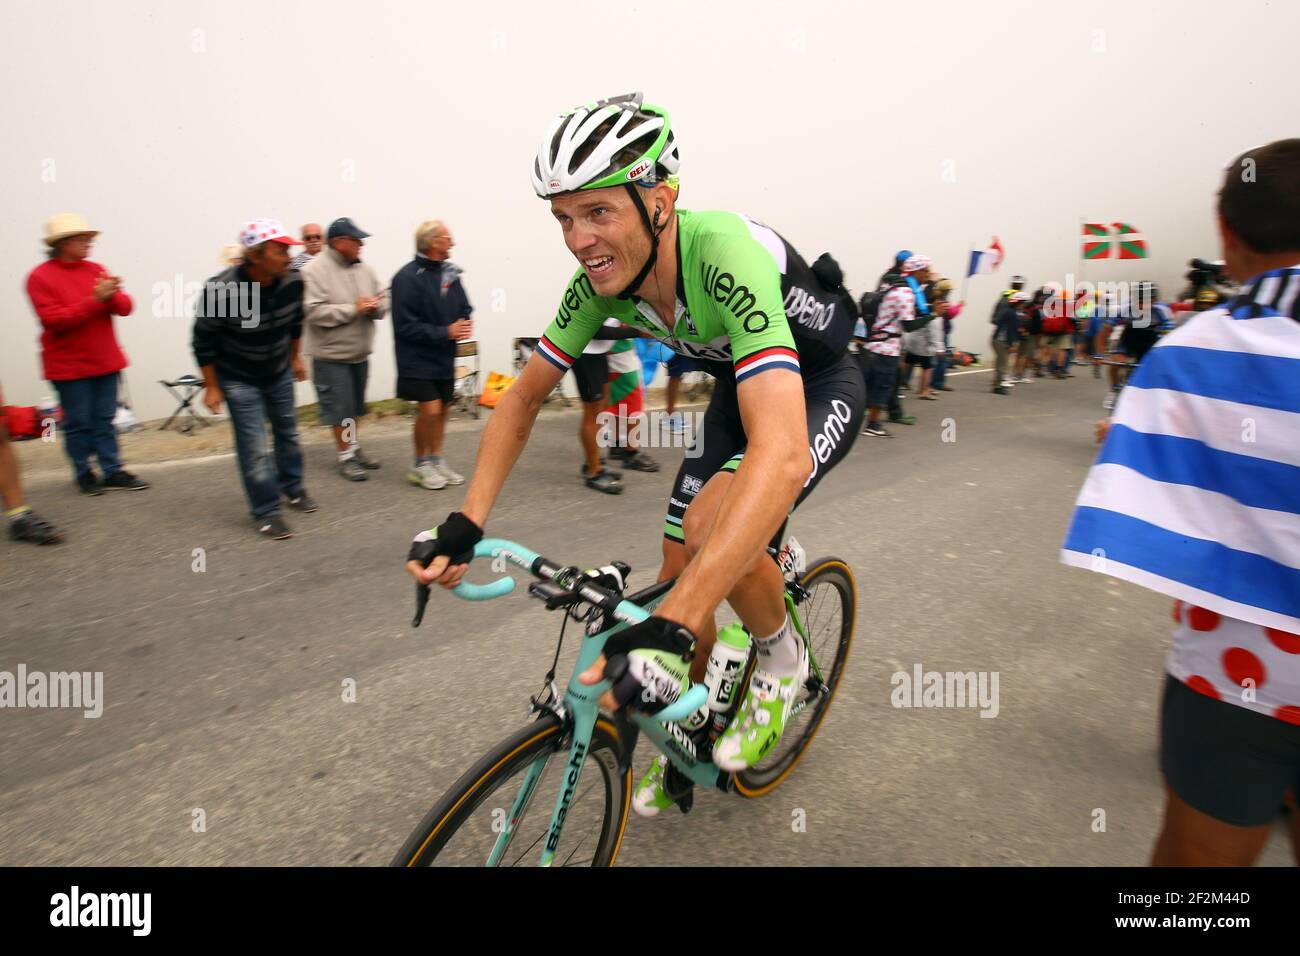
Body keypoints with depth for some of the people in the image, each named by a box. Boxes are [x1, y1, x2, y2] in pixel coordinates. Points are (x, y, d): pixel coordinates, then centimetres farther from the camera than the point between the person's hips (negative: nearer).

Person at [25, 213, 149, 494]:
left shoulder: (96, 269, 7)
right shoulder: (40, 277, -6)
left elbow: (125, 308, 3)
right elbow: (54, 320, -15)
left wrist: (113, 295, -20)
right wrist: (95, 299, -22)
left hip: (105, 361, 4)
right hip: (69, 366, -4)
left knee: (104, 421, 8)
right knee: (79, 424, 4)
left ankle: (113, 472, 11)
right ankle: (84, 474, 17)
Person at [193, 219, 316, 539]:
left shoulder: (292, 281, -16)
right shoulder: (221, 290, -29)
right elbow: (204, 342, -16)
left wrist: (295, 358, 15)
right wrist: (211, 387, -11)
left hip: (279, 373, 5)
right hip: (239, 379, -4)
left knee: (288, 433, 16)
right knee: (254, 447, -5)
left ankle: (292, 487, 39)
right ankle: (266, 512, 9)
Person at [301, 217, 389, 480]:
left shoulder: (363, 268, 5)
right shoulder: (315, 270, -14)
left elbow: (382, 301, 9)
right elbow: (314, 311, -22)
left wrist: (375, 307, -15)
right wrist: (353, 309, -23)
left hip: (360, 351, 6)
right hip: (331, 353, -6)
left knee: (356, 405, 17)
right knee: (340, 408, 0)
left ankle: (354, 447, 32)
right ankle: (346, 456, 12)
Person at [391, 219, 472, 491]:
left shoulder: (450, 273, 4)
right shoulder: (407, 277, -15)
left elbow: (464, 309, 12)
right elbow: (406, 326, -16)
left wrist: (464, 326, -10)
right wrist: (445, 332, -19)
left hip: (444, 356, 7)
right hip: (417, 357, -6)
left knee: (443, 408, 11)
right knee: (430, 409, -11)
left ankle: (436, 460, 26)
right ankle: (420, 465, 9)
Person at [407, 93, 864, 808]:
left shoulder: (726, 255, -38)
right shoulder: (601, 279, -17)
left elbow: (782, 452, -50)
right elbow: (523, 399, -6)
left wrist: (669, 628, -56)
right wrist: (466, 523, -18)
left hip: (819, 389, -6)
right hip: (738, 390, 6)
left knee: (713, 524, -32)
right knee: (679, 569, 2)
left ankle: (781, 664, 0)